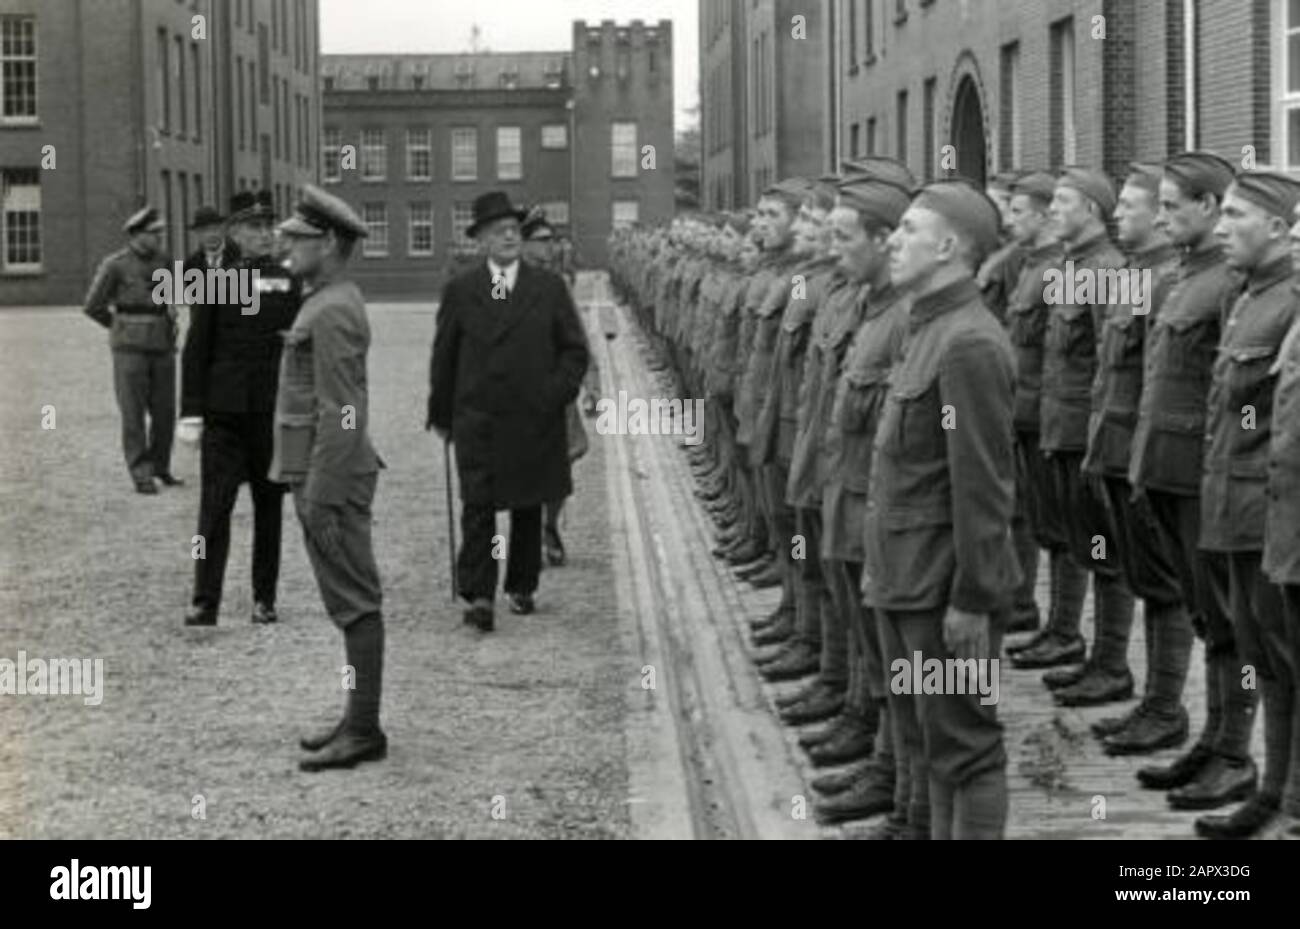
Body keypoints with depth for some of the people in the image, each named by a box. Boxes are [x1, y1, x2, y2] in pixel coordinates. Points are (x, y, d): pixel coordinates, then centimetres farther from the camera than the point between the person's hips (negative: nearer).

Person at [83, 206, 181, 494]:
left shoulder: (164, 260, 6)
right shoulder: (115, 265, -9)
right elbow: (94, 306, -1)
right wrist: (121, 328, 8)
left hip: (162, 347, 5)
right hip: (130, 348, -5)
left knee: (165, 411, 6)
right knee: (133, 413, -4)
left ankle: (160, 466, 23)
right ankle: (141, 475, 0)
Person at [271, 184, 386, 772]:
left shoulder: (332, 313, -17)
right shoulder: (332, 302, 15)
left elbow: (340, 414, -21)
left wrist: (321, 499, -21)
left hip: (331, 480, -10)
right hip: (329, 474, 10)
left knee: (355, 603, -5)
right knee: (352, 603, 13)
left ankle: (364, 732, -1)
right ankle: (358, 722, 19)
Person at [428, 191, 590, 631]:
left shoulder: (549, 287, 5)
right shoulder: (459, 292, 5)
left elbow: (575, 349, 7)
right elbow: (443, 357, 9)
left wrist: (557, 392, -7)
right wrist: (441, 414, 8)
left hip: (536, 420, 1)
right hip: (477, 419, -1)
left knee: (529, 508, 10)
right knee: (478, 507, -9)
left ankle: (521, 587, 23)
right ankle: (478, 595, -11)